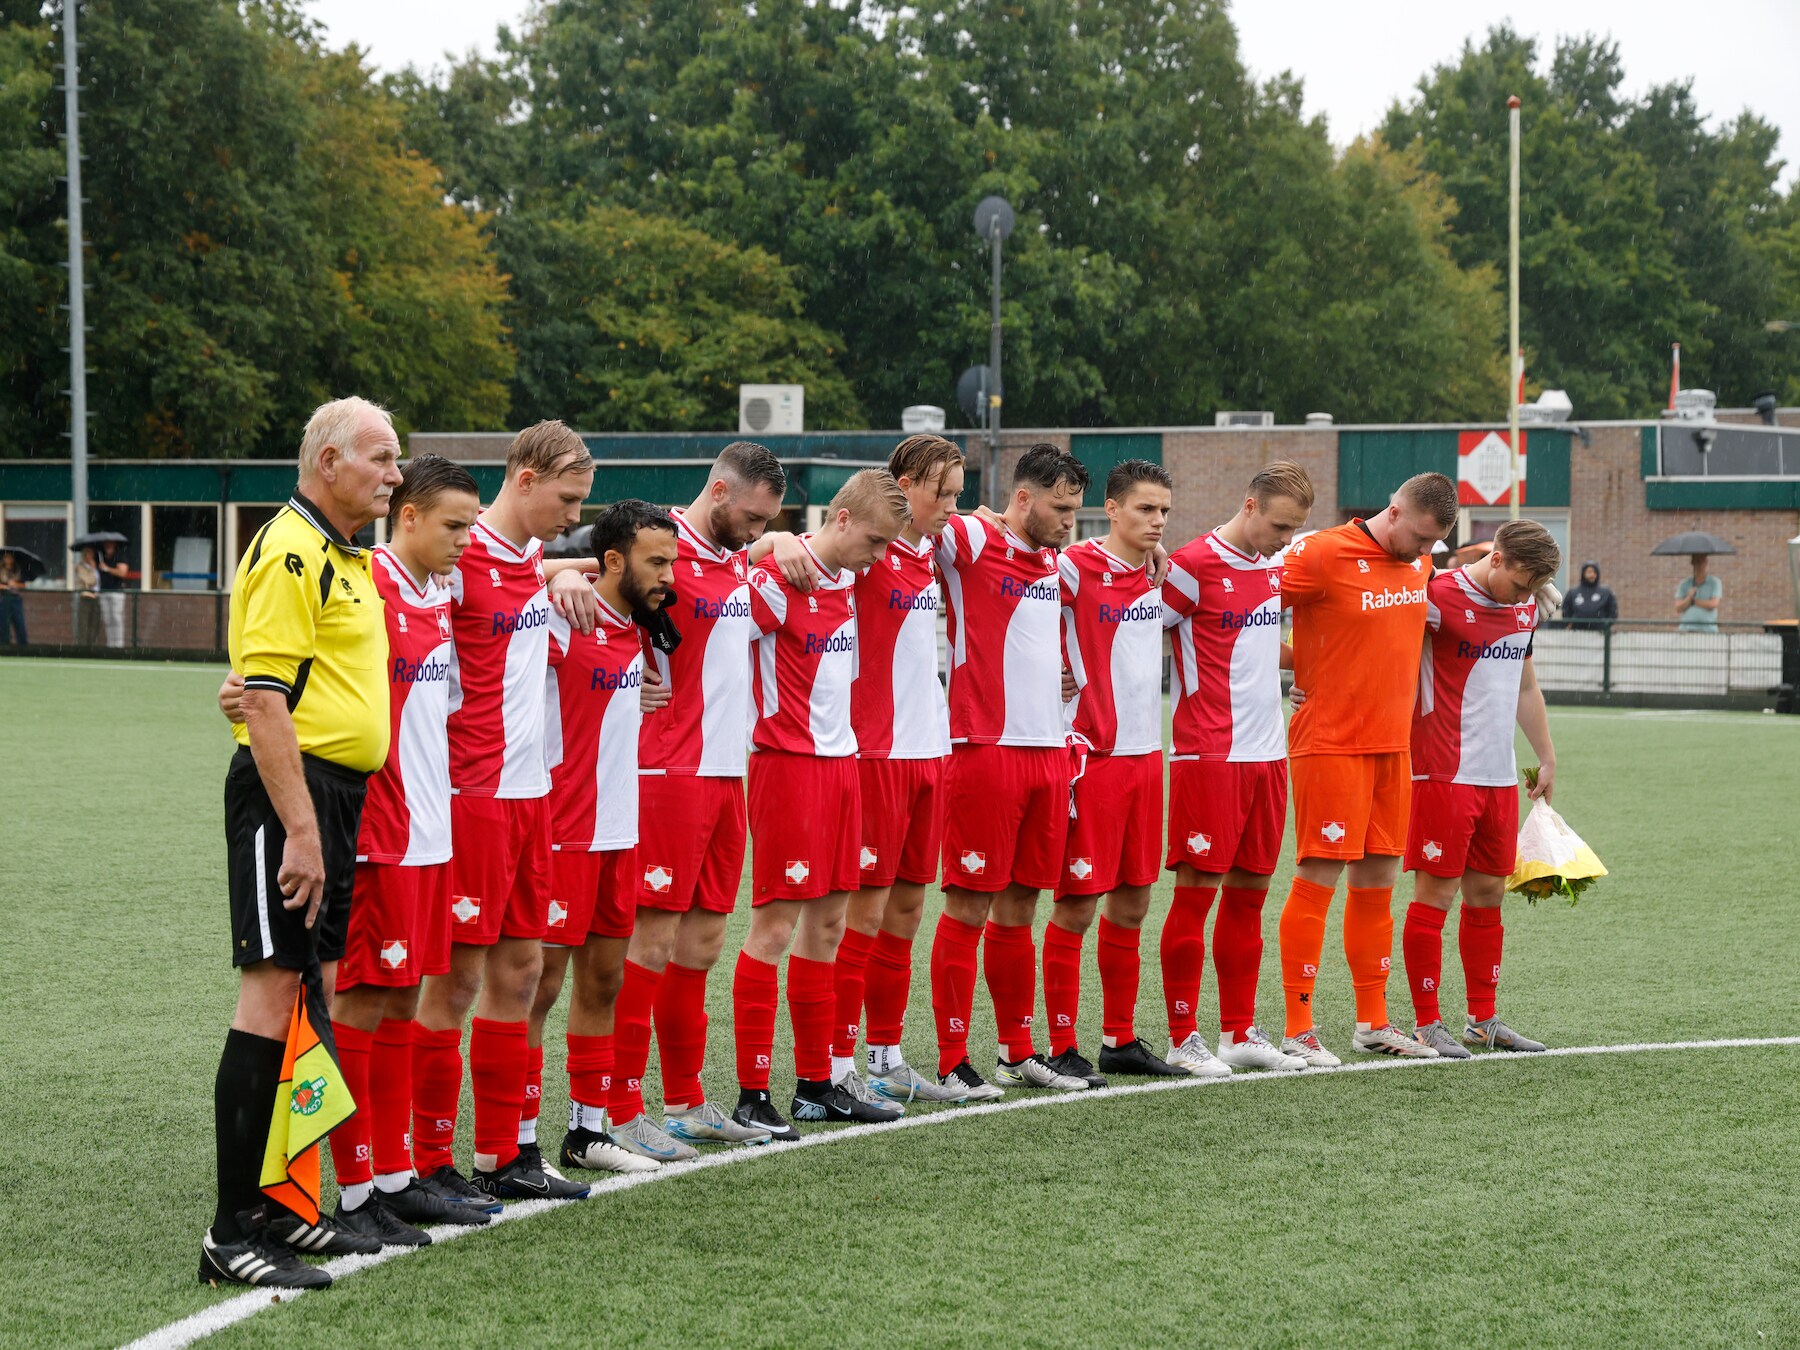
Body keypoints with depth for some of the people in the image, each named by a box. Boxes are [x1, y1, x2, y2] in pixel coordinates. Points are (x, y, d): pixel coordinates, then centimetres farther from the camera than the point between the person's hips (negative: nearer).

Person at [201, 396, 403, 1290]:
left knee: (310, 994, 10)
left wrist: (328, 827, 18)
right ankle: (232, 1232, -10)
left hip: (337, 794, 10)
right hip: (290, 789, -10)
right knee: (271, 989, -11)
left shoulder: (347, 559, 18)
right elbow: (266, 697, -20)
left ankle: (270, 1205, 16)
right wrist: (300, 830, -24)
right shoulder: (291, 552, -13)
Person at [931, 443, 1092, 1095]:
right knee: (969, 906, -4)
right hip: (985, 748, -7)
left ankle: (1018, 1054, 21)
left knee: (1019, 907, 13)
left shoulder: (1054, 562, 17)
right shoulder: (971, 542, -6)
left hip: (1048, 749, 7)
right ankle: (953, 1063, 1)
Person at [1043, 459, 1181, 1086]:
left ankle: (1120, 1040, 21)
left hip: (1145, 753, 7)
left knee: (1132, 903, 11)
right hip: (1090, 755, -7)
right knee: (1076, 906, -3)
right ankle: (1062, 1048, 3)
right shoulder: (1074, 568, -11)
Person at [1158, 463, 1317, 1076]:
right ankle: (1183, 1039, 2)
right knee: (1196, 890, -4)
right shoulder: (1194, 565, -11)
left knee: (1249, 891, 11)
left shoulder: (1274, 566, 13)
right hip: (1208, 755, -8)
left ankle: (1240, 1033, 17)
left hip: (1267, 752, 8)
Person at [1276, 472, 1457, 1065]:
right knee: (1320, 877, -6)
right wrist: (1301, 662, -8)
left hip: (1392, 743, 7)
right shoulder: (1323, 555, -13)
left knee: (1378, 878, 11)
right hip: (1331, 743, -7)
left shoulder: (1419, 562, 10)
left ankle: (1372, 1022, 20)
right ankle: (1298, 1029, -3)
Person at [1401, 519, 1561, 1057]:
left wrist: (1547, 757, 27)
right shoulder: (1440, 596, -11)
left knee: (1488, 892, 11)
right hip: (1445, 773, -7)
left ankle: (1483, 1020, 19)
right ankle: (1426, 1024, 2)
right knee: (1436, 892, -4)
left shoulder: (1525, 608, 12)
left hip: (1500, 776, 7)